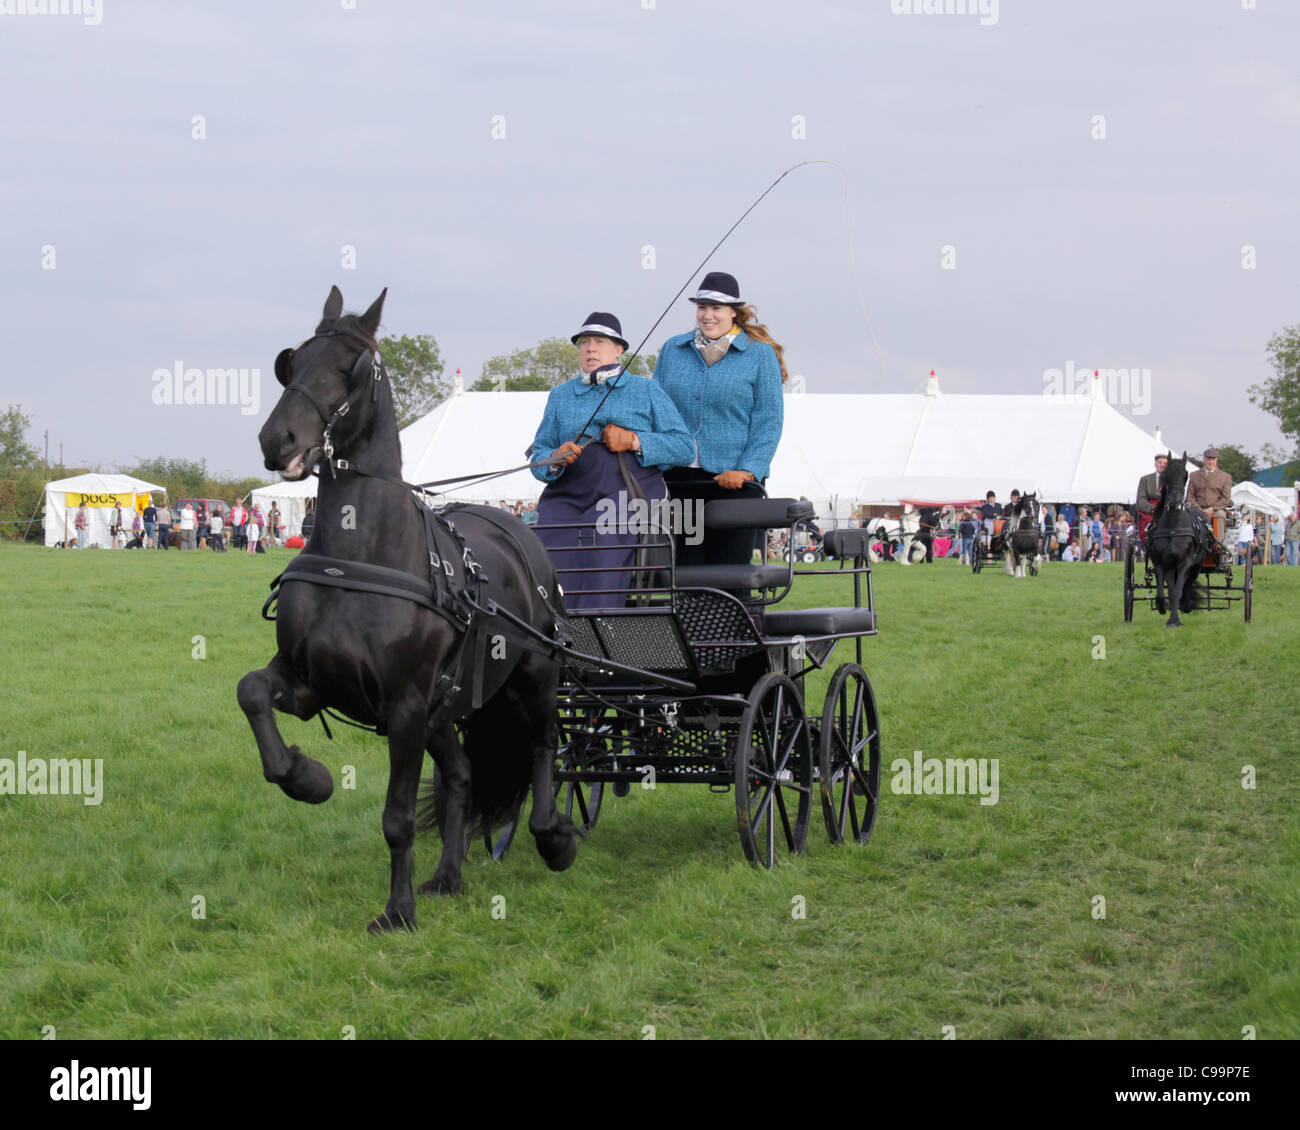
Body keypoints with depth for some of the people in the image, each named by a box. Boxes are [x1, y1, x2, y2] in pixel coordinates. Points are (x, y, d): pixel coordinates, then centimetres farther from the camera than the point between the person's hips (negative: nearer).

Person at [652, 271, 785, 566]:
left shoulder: (760, 354, 4)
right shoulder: (673, 350, 13)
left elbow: (768, 420, 0)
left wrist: (747, 470, -12)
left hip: (733, 480, -3)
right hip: (678, 477, 3)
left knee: (730, 567, -3)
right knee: (685, 569, 3)